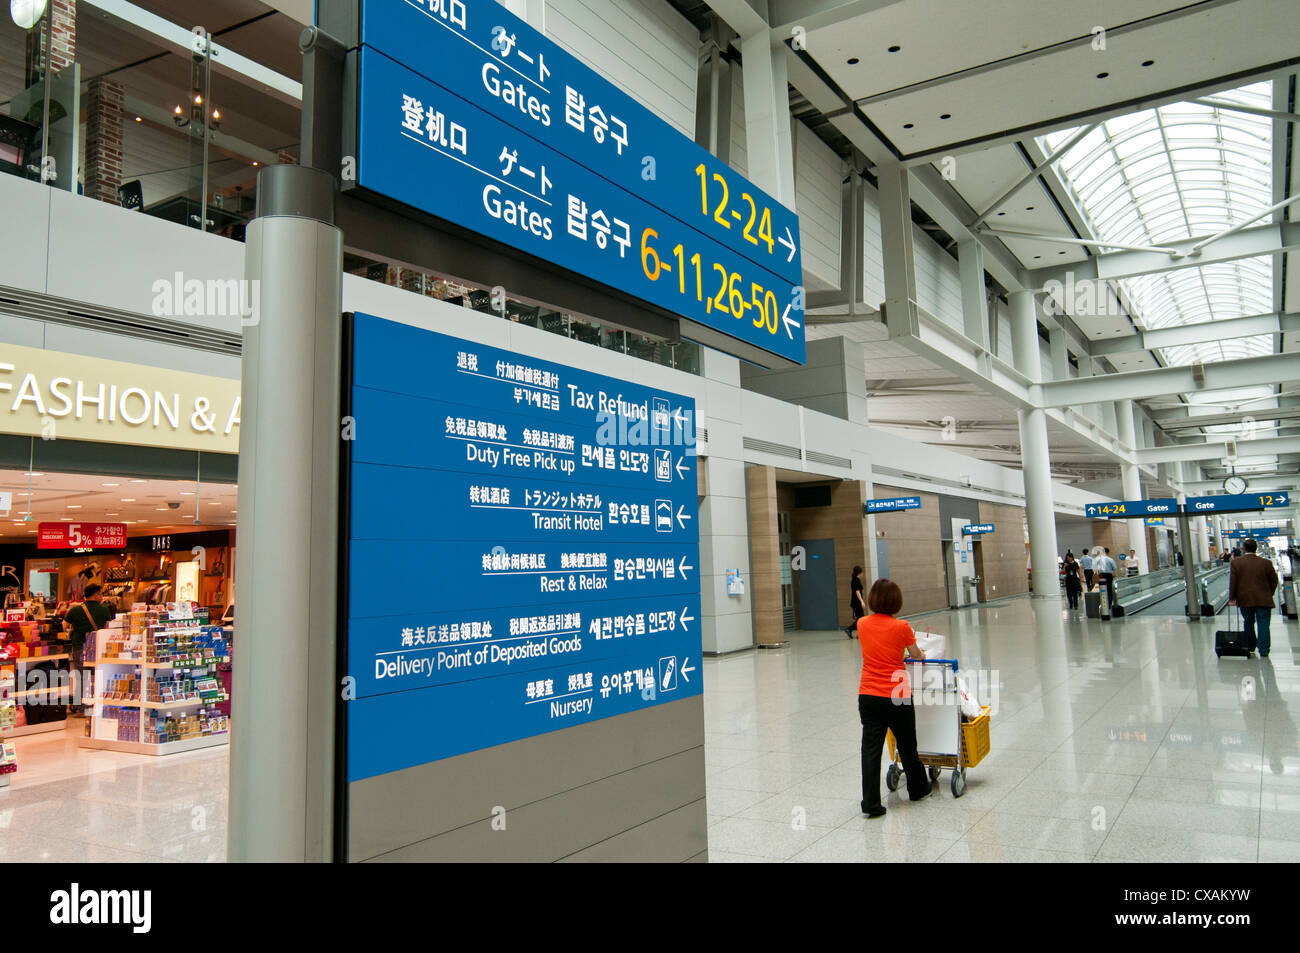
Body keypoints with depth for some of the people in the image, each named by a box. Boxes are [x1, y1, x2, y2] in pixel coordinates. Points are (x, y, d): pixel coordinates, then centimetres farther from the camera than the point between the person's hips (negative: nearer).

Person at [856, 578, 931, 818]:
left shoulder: (862, 624, 1)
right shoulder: (901, 627, -8)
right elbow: (916, 655, 9)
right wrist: (922, 655, 32)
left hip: (868, 696, 2)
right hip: (896, 697, -2)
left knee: (870, 748, 3)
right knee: (907, 746, 17)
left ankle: (870, 802, -1)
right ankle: (918, 789, 38)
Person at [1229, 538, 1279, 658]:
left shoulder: (1236, 562, -4)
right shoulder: (1265, 563, -2)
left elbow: (1232, 581, -5)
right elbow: (1274, 580, 5)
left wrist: (1232, 598, 0)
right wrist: (1269, 594, 19)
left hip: (1245, 599, 1)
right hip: (1263, 599, -1)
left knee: (1248, 623, 16)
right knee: (1263, 624, -1)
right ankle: (1263, 650, -6)